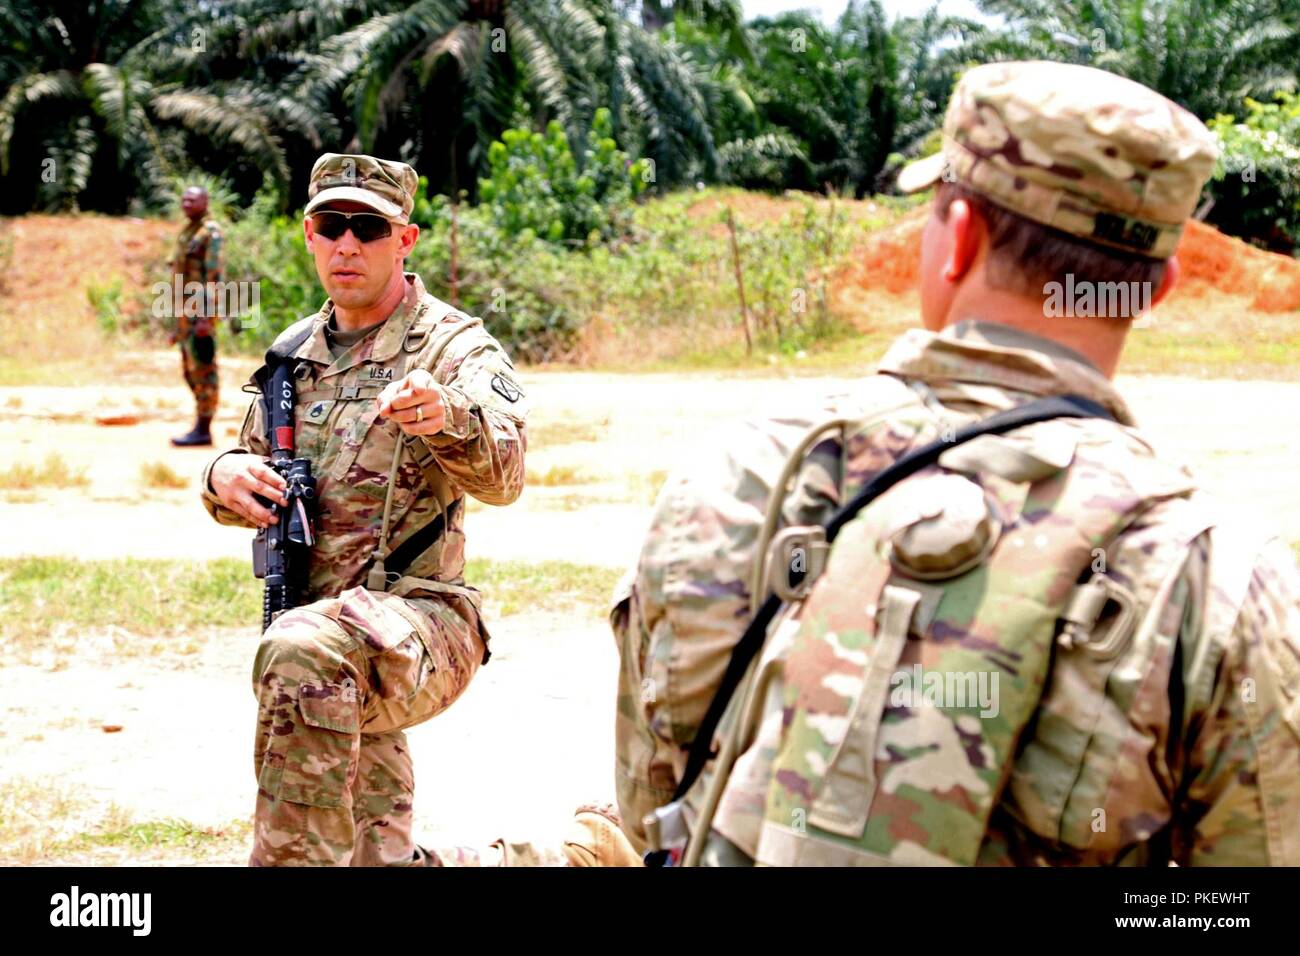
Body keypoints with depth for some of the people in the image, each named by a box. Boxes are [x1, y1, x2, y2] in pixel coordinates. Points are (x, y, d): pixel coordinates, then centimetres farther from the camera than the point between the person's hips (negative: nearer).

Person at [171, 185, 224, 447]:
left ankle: (203, 430, -6)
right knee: (190, 371, 11)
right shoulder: (187, 233, 18)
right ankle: (200, 426, 16)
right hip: (186, 312, 10)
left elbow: (215, 276, -17)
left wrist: (205, 317, -23)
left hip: (201, 310, -10)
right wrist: (179, 322, 22)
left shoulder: (211, 233, -10)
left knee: (202, 369, -7)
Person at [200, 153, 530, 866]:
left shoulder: (455, 346, -9)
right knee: (380, 856, 21)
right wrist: (225, 478, -5)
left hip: (421, 624, -8)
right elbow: (253, 485, 20)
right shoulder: (295, 351, 11)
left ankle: (293, 856, -31)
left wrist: (448, 418, -51)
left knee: (303, 649, -39)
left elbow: (501, 474, -28)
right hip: (342, 663, 8)